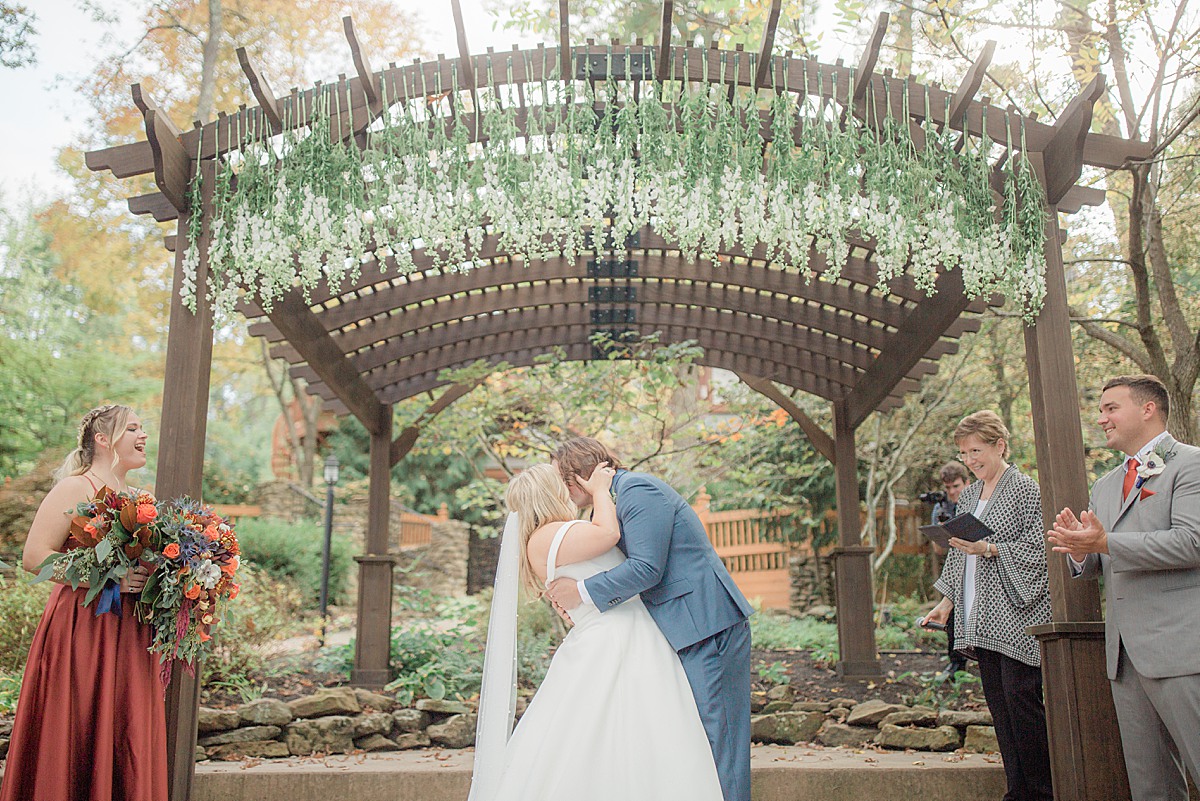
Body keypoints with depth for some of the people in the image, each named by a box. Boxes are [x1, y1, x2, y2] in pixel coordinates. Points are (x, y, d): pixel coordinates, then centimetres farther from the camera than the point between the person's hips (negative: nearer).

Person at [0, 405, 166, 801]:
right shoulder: (75, 489, -6)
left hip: (128, 634, 7)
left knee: (126, 739, 8)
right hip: (81, 626, -7)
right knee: (74, 738, -3)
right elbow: (34, 557, -14)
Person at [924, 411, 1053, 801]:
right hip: (980, 618, 7)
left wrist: (991, 549, -19)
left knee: (1020, 696, -8)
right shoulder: (968, 496, 17)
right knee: (998, 703, 7)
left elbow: (1038, 549, -10)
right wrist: (947, 600, 15)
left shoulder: (1025, 489, -4)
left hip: (1016, 612, -7)